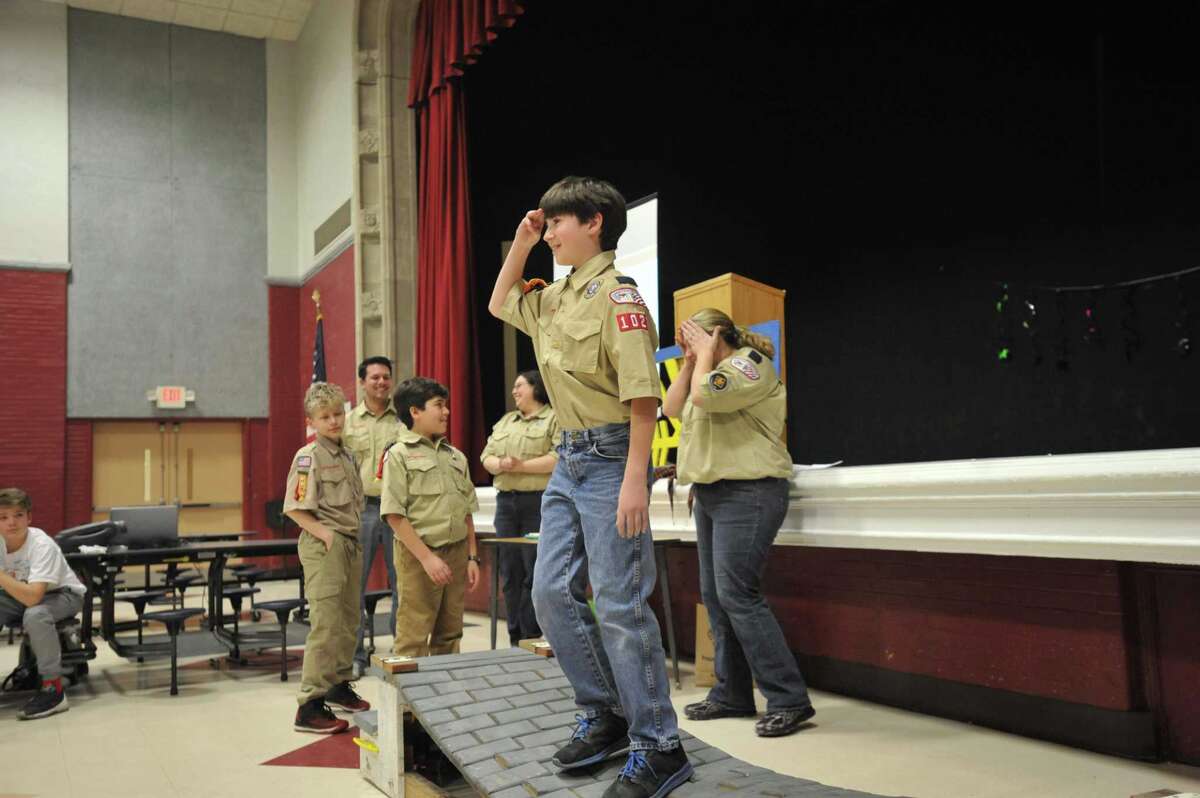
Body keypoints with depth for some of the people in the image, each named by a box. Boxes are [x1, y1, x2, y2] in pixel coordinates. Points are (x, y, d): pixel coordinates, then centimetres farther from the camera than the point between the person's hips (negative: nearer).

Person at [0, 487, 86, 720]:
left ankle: (53, 689, -23)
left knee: (35, 616, -35)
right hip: (20, 595, 6)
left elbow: (33, 597, -38)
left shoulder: (42, 545, -28)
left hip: (62, 594, -6)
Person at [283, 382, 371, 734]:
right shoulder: (308, 457, -10)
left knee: (349, 620, 17)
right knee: (325, 624, -10)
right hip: (323, 546, -8)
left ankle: (339, 685, 33)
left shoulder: (346, 455, 14)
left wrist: (353, 537, 12)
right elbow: (295, 508, -14)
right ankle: (310, 706, -6)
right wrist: (326, 534, -18)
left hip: (351, 544, 8)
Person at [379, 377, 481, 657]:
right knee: (413, 640, -2)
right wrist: (427, 557, -16)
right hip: (418, 557, -6)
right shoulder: (399, 455, -5)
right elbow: (394, 515, -11)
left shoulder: (455, 456, 13)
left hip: (457, 553, 6)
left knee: (449, 637, 13)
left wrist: (472, 557, 10)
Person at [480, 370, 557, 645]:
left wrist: (522, 465, -15)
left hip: (539, 502, -6)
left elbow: (559, 458, -13)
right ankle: (514, 638, 13)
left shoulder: (555, 418, 0)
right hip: (506, 501, 6)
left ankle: (530, 639, 1)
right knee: (510, 572, 6)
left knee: (534, 572, -6)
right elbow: (486, 456, 14)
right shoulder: (505, 421, 21)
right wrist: (500, 465, -8)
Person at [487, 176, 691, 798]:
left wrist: (635, 478, -24)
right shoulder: (554, 299, 13)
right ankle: (604, 716, 24)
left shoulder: (616, 293, -12)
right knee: (552, 594, 10)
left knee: (620, 606, -6)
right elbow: (499, 303, 31)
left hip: (610, 456, -9)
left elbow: (642, 393, -19)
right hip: (569, 459, 9)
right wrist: (519, 243, 18)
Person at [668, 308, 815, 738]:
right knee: (715, 596, 9)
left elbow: (704, 396, -22)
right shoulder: (718, 372, 22)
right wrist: (690, 361, 11)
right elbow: (673, 407, 17)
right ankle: (732, 694, 17)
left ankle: (789, 700, -9)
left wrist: (705, 354, -6)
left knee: (737, 595, -15)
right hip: (711, 493, 10)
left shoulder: (751, 364, -8)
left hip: (747, 493, -10)